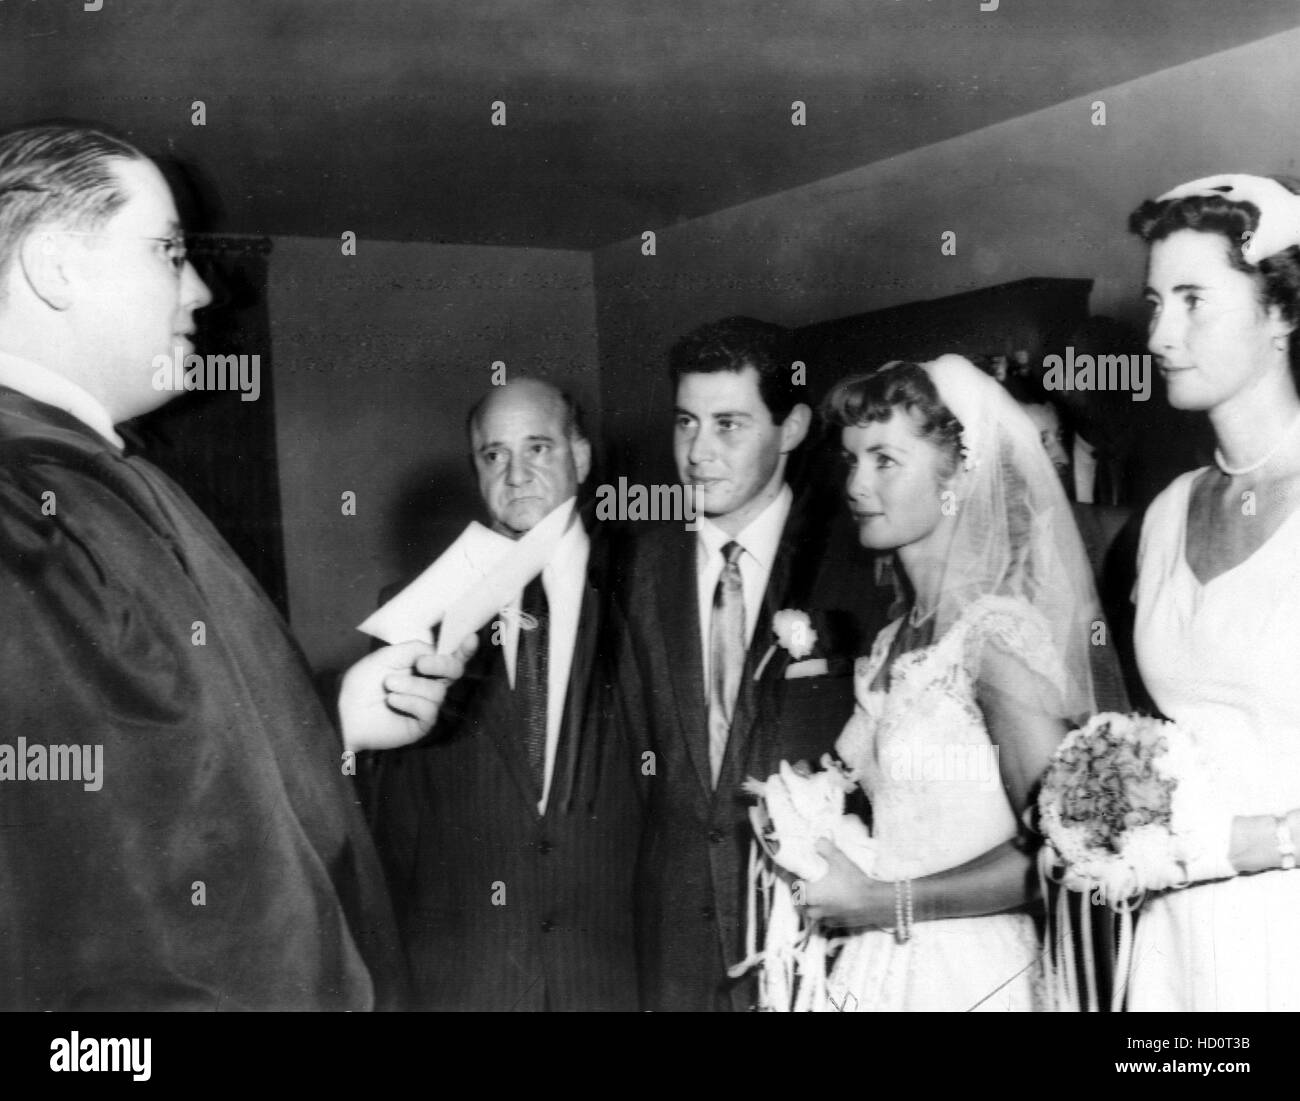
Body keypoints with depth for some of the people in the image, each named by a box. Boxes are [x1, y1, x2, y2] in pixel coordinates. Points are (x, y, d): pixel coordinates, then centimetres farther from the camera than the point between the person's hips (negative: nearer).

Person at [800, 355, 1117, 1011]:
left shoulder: (998, 630, -16)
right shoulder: (891, 643, 4)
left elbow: (1057, 849, -20)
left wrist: (878, 902, -18)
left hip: (969, 978, -6)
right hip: (878, 970, 7)